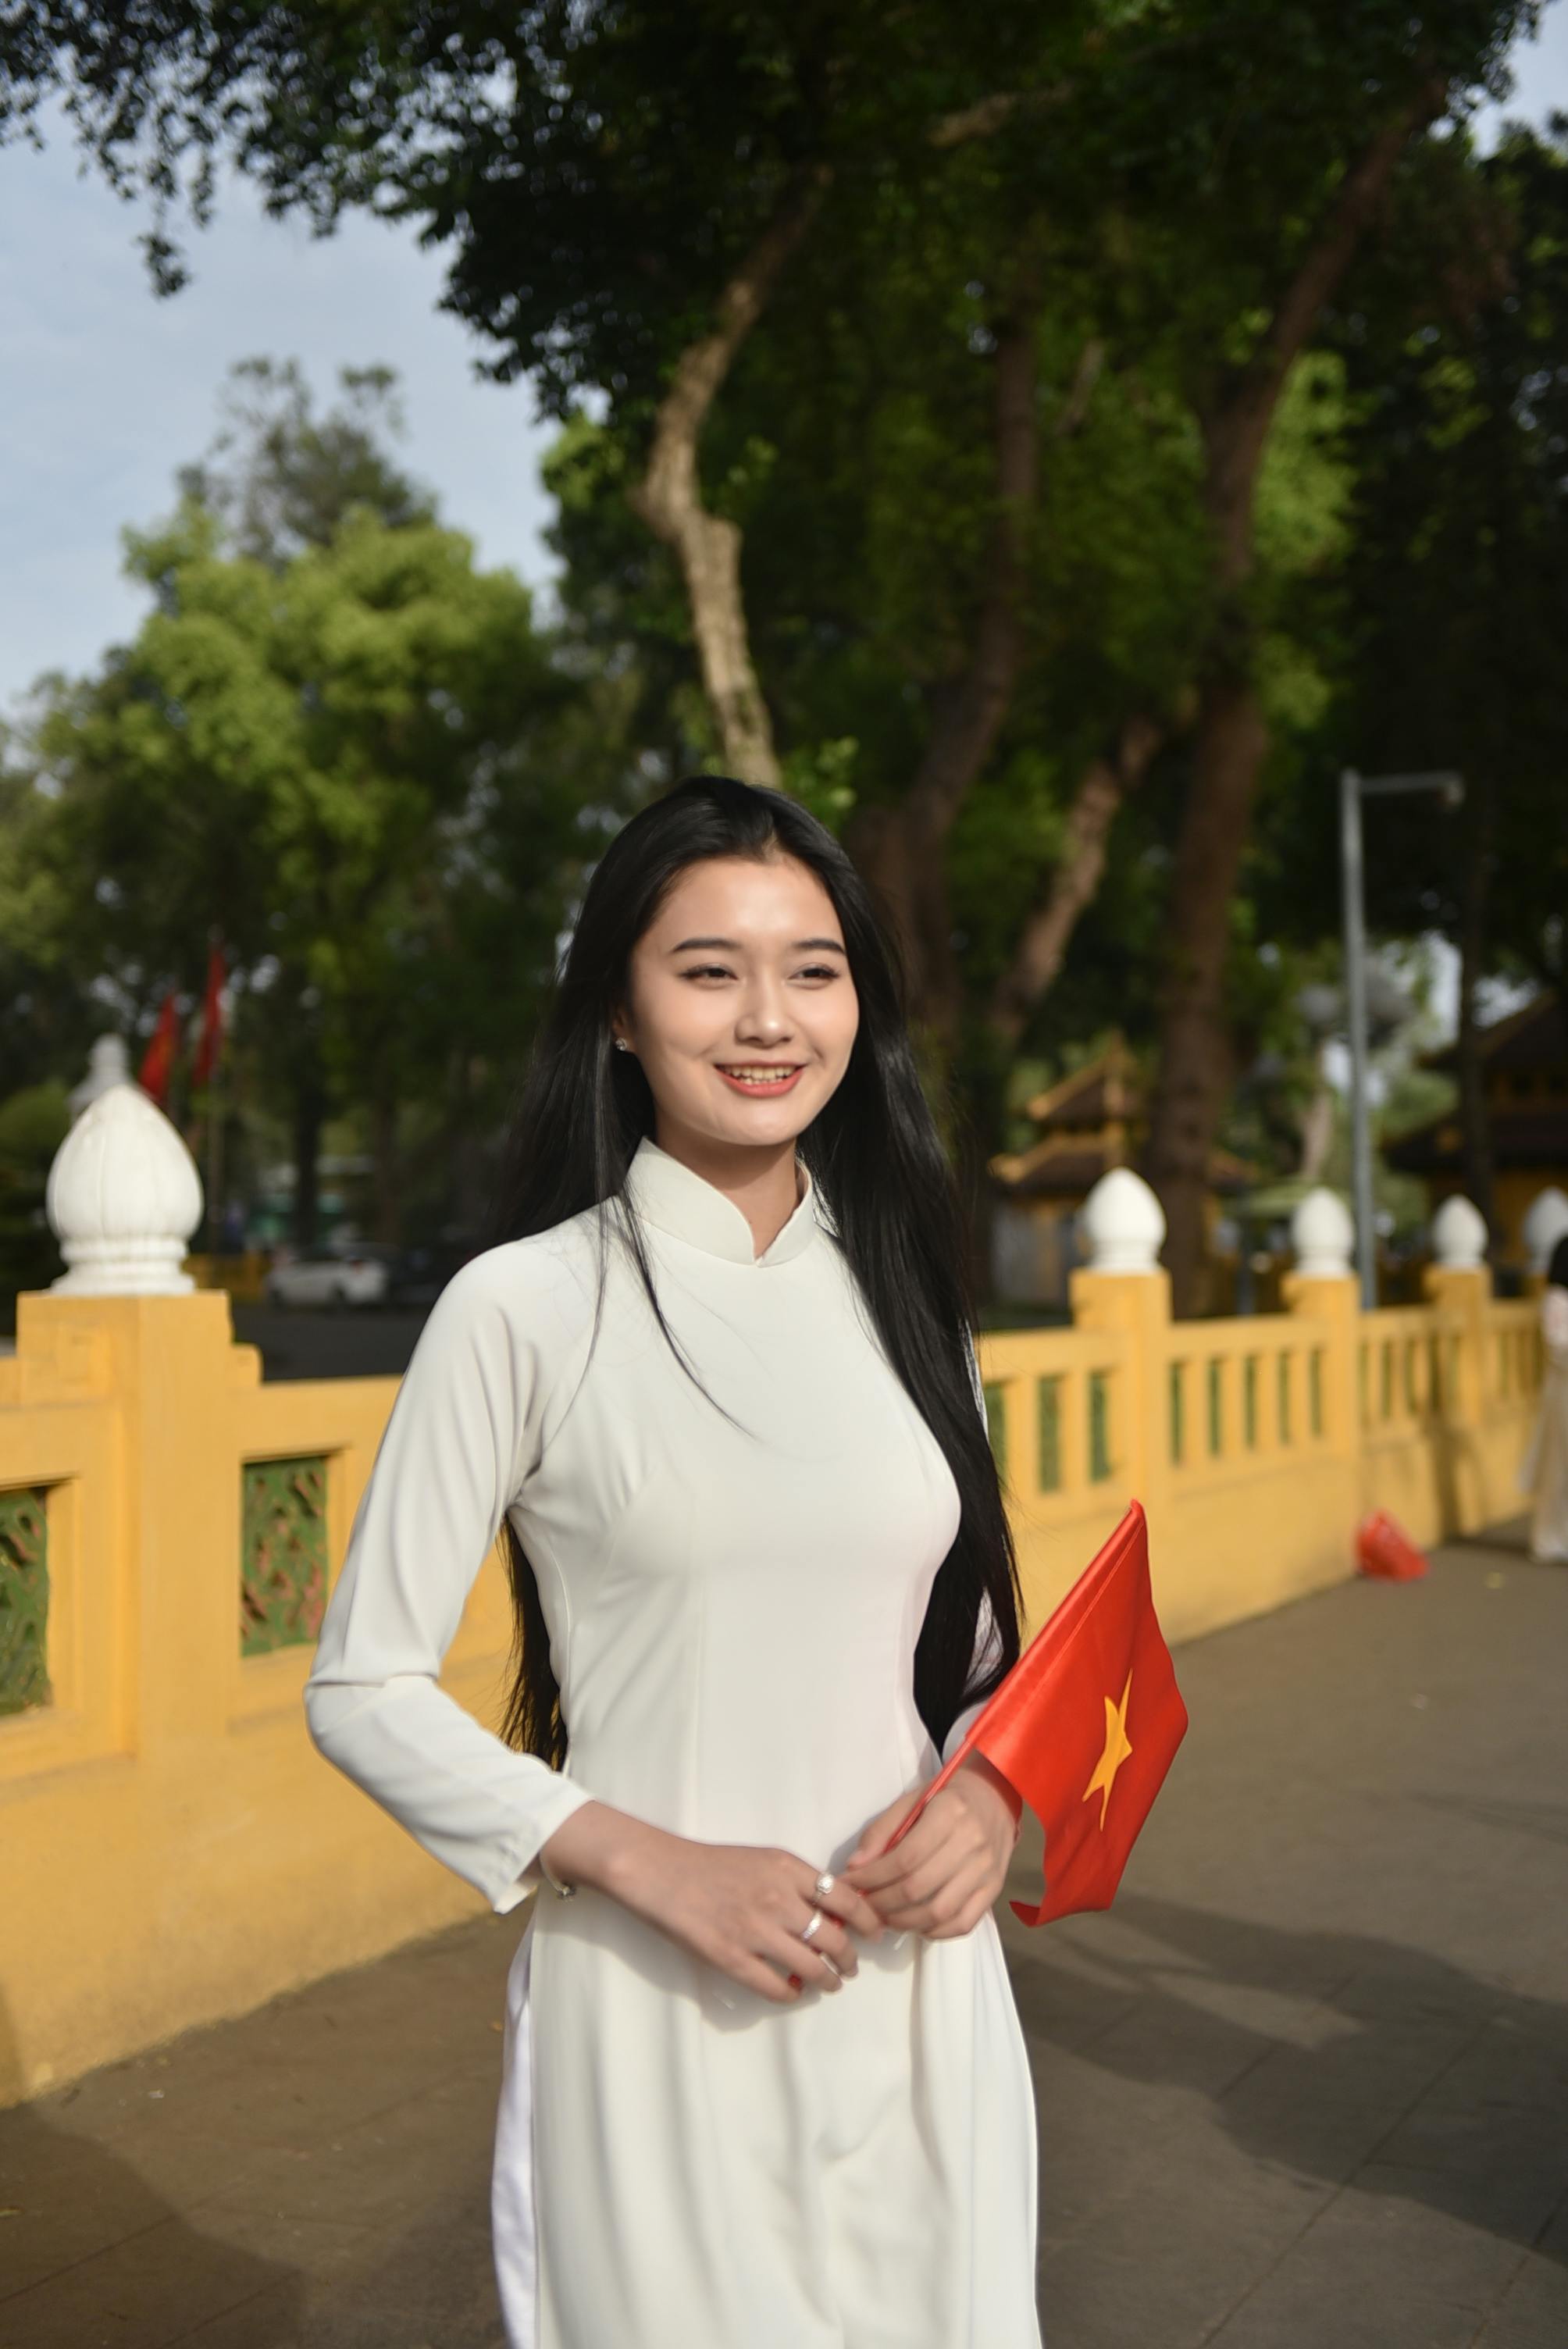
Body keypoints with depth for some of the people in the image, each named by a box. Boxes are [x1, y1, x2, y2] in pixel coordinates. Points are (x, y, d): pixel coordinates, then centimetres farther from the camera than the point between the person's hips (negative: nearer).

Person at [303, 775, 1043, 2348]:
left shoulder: (900, 1289, 6)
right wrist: (652, 1866, -16)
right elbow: (364, 1691, -6)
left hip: (919, 1996, 4)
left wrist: (993, 1794, -6)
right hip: (654, 2017, -4)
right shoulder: (526, 1307, -8)